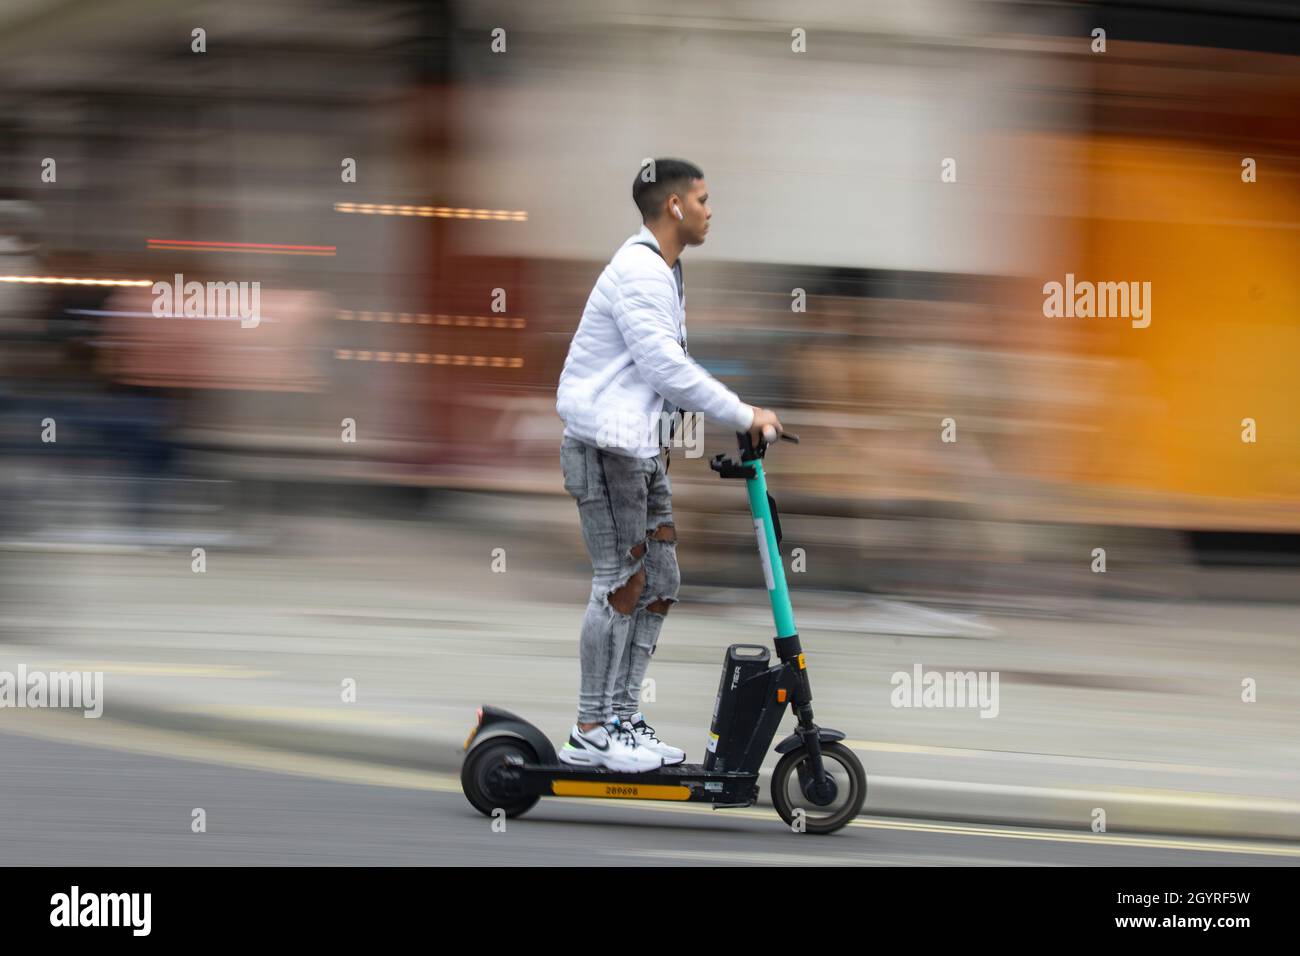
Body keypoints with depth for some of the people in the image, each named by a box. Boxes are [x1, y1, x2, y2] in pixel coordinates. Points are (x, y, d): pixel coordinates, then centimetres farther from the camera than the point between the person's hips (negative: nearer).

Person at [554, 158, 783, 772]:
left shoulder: (661, 271, 18)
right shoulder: (638, 271, -16)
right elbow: (666, 368, -22)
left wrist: (736, 417, 13)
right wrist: (742, 416, -18)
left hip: (640, 445, 10)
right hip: (604, 444, -10)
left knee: (659, 584, 10)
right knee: (621, 585, -8)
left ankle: (622, 720, 15)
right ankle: (590, 736, -2)